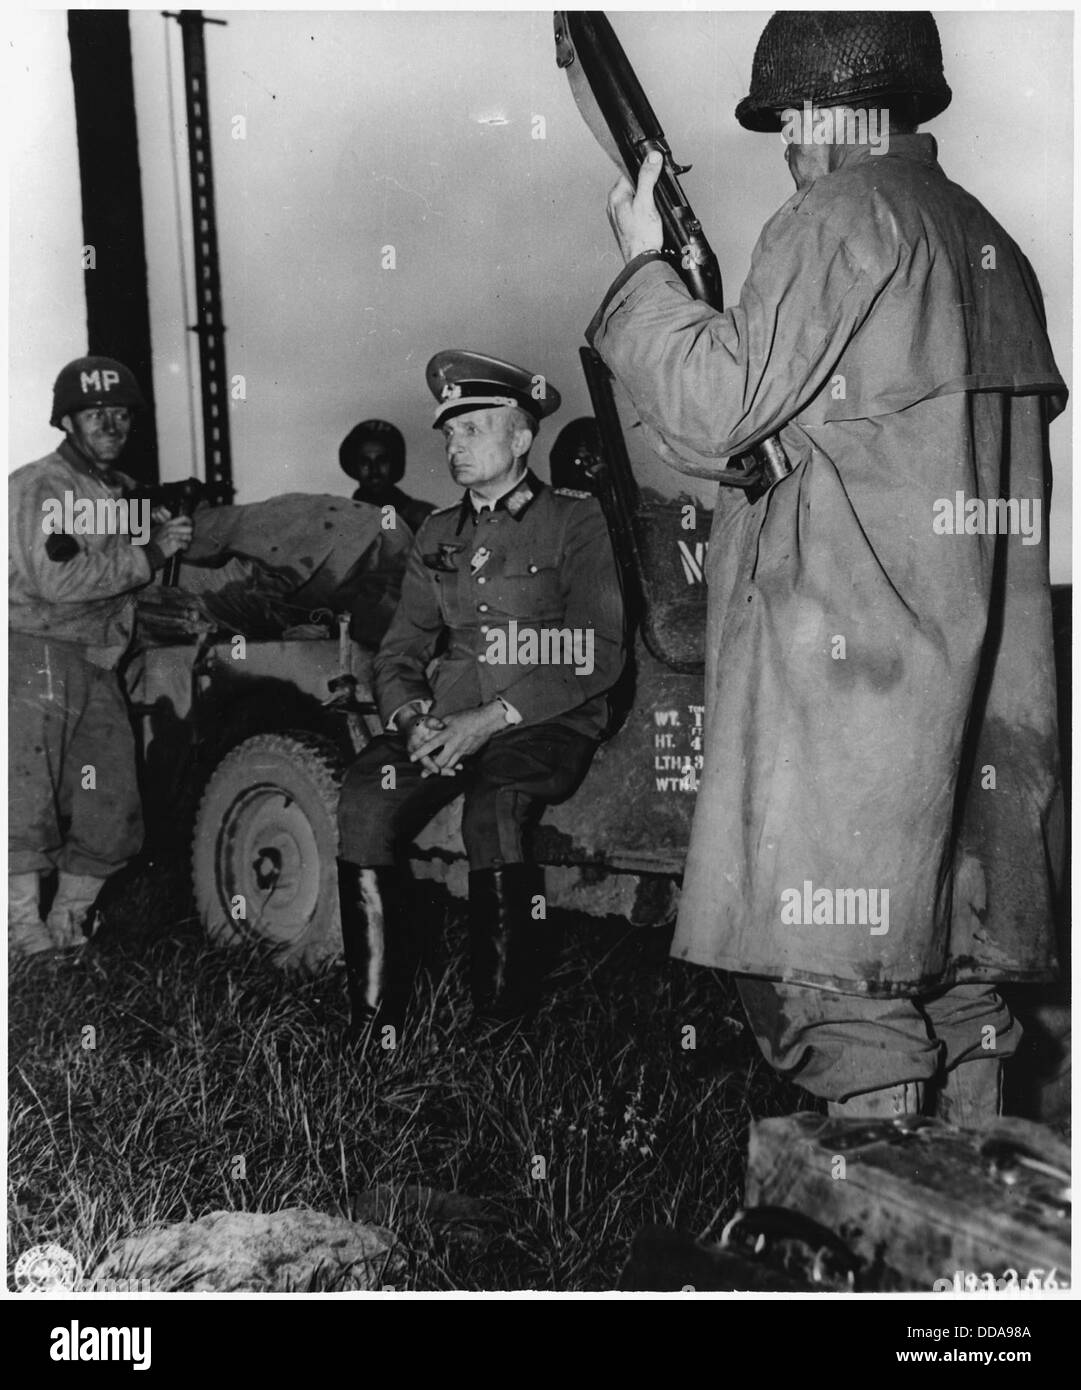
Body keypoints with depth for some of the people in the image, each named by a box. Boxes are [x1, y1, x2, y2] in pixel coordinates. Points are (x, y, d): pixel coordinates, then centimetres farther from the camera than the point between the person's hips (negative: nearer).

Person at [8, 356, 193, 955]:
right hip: (38, 658, -8)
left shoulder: (122, 490, 17)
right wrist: (149, 554, -15)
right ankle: (24, 927, 3)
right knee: (29, 799, -5)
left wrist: (160, 533, 6)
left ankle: (66, 925, 20)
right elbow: (57, 580, -20)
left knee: (111, 812, 7)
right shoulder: (37, 486, -8)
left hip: (99, 664, 8)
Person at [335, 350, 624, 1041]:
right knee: (364, 800, -25)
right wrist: (412, 717, -6)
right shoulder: (438, 535, 20)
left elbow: (597, 657, -7)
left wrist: (489, 720, -16)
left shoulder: (577, 521, 3)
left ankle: (502, 1022, -20)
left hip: (547, 725, -4)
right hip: (443, 722, 4)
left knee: (495, 807, -35)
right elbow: (399, 655, 17)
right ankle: (374, 1015, -17)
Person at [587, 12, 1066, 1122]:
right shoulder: (989, 242, 18)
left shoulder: (841, 220, -6)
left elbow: (708, 410, -9)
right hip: (980, 675, 9)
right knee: (958, 975, 13)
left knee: (837, 981, -4)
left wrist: (643, 266, 4)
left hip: (846, 659, -9)